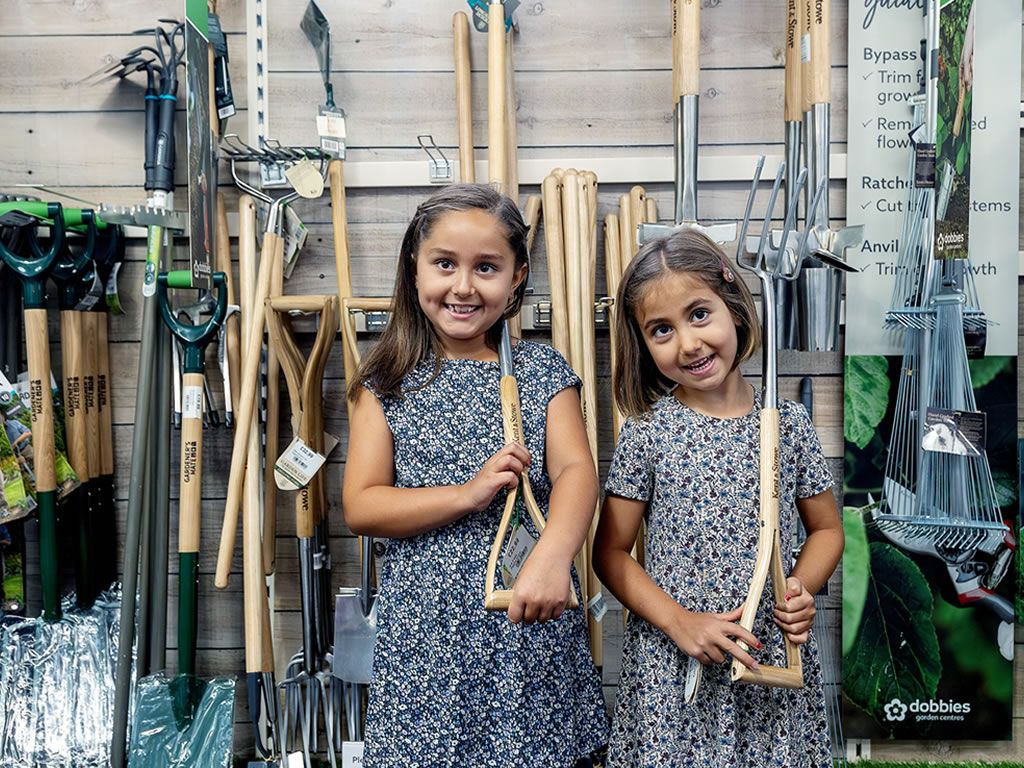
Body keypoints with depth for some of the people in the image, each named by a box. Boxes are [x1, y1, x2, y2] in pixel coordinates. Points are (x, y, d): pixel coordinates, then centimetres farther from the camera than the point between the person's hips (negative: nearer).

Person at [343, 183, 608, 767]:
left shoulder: (542, 371, 2)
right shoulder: (389, 382, 1)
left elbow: (576, 469, -11)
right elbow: (361, 506, -4)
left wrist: (552, 555, -31)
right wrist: (469, 494, -18)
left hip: (530, 615, 1)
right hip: (428, 630, 0)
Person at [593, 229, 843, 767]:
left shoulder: (789, 423, -3)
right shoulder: (646, 432, -9)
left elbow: (826, 528, 9)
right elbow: (610, 552, -5)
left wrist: (801, 587, -9)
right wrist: (679, 621, -15)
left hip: (775, 657, 2)